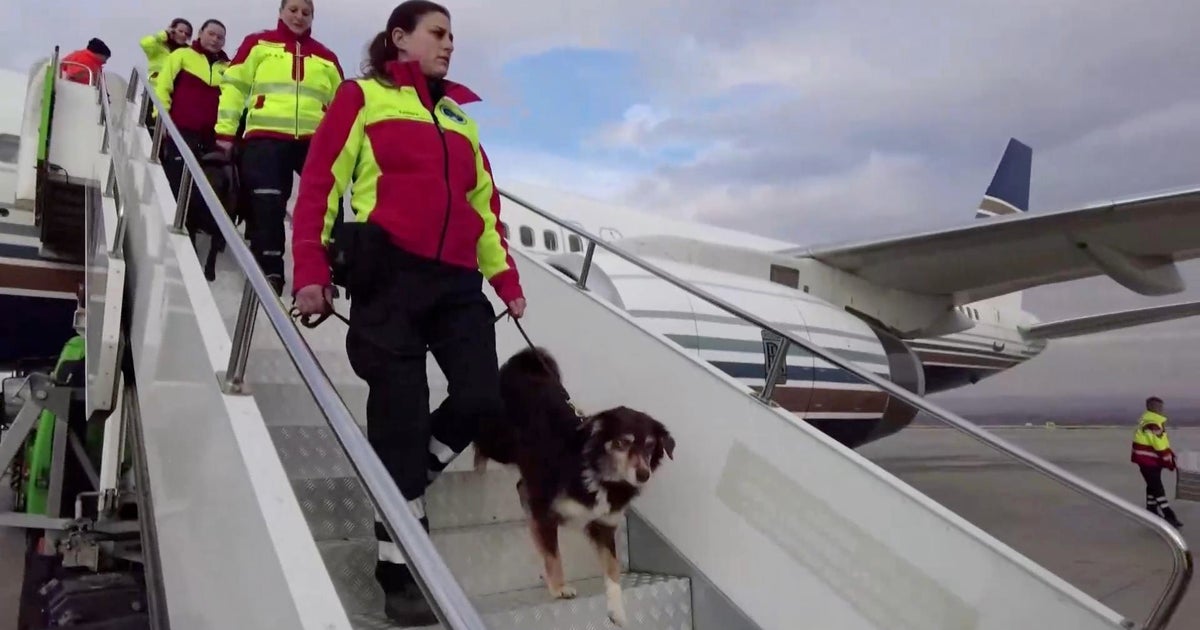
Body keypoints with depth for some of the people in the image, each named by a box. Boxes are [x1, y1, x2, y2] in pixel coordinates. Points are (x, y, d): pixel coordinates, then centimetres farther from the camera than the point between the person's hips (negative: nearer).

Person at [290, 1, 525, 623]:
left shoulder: (458, 115, 23)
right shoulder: (362, 97, 7)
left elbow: (483, 201, 24)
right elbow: (320, 181, 0)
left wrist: (506, 279, 18)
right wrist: (310, 270, -11)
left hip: (457, 278, 5)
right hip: (389, 272, -5)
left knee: (482, 399, -8)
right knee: (401, 413, -3)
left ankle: (400, 483, 22)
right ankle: (400, 571, 11)